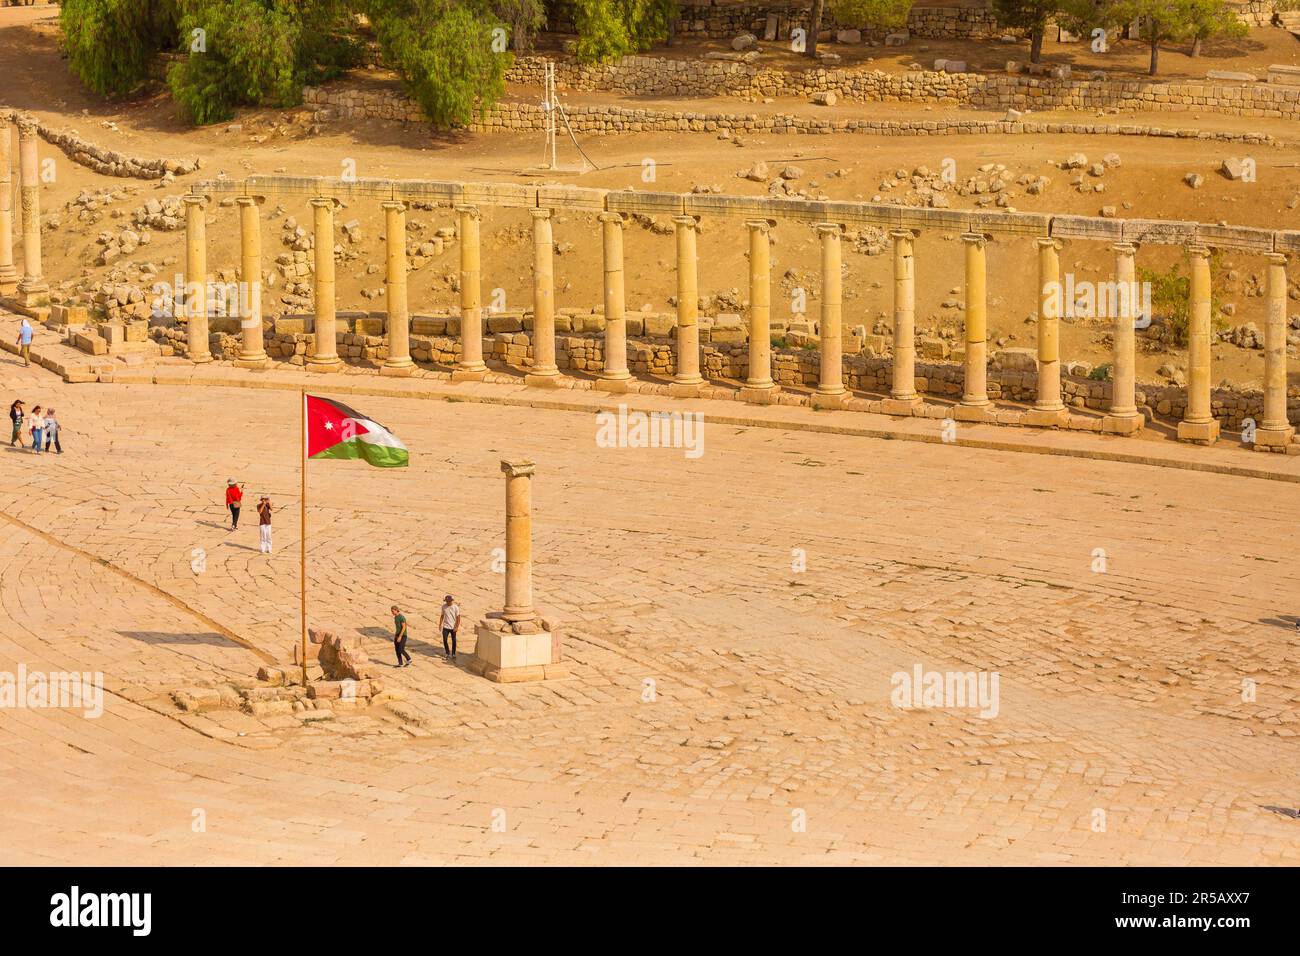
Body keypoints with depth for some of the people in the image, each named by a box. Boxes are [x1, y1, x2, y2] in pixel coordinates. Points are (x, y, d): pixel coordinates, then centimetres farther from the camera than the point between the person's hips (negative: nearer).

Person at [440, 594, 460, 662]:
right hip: (446, 626, 2)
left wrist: (457, 627, -14)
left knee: (453, 641, 8)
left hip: (453, 627, -2)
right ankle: (448, 654, 10)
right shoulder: (444, 606, -1)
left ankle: (453, 654, 23)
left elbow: (458, 617, -8)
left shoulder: (455, 607, -11)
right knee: (444, 640, -6)